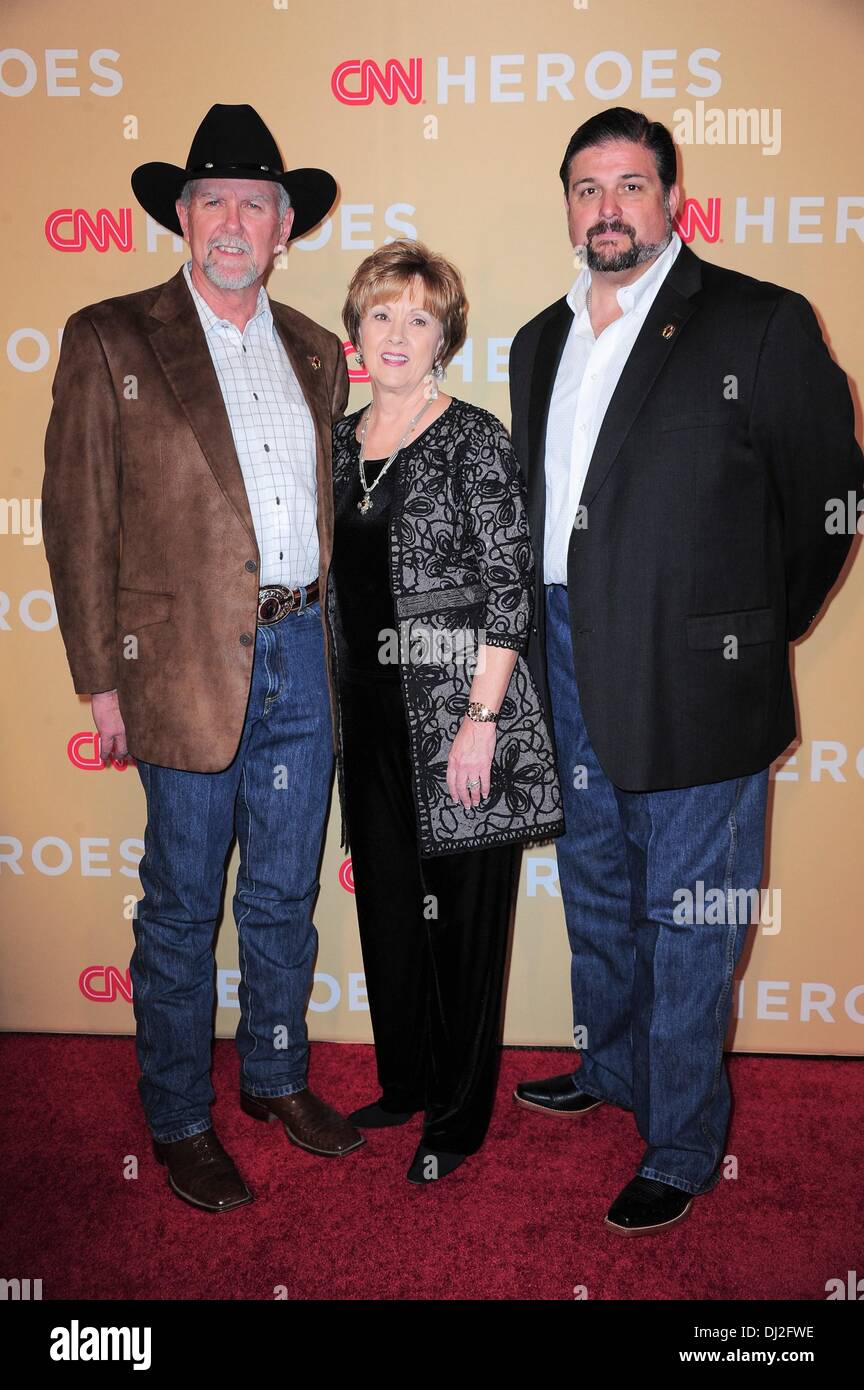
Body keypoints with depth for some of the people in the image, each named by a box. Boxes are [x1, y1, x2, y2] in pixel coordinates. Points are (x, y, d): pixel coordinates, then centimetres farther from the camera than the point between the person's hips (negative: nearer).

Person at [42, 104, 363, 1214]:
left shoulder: (314, 353, 13)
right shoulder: (111, 341, 0)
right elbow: (77, 519, -3)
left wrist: (334, 637, 8)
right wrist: (102, 682, -7)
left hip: (303, 658, 4)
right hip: (189, 664, -4)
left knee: (286, 896, 15)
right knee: (182, 909, 7)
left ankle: (277, 1074, 36)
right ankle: (178, 1121, 25)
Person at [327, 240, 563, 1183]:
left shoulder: (474, 439, -8)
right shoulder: (340, 442, 10)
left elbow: (509, 587, -12)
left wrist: (481, 718, -17)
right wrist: (332, 699, 14)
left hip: (456, 715, -6)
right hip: (369, 717, 6)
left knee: (464, 912, 5)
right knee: (387, 903, 16)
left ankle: (459, 1115, 23)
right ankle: (406, 1079, 36)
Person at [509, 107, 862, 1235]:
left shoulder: (763, 325, -8)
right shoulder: (541, 342, 11)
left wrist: (757, 635, 2)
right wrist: (547, 647, 11)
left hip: (693, 679, -6)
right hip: (573, 672, 7)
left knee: (688, 922, 5)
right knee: (596, 890, 22)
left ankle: (684, 1147, 24)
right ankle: (611, 1070, 45)